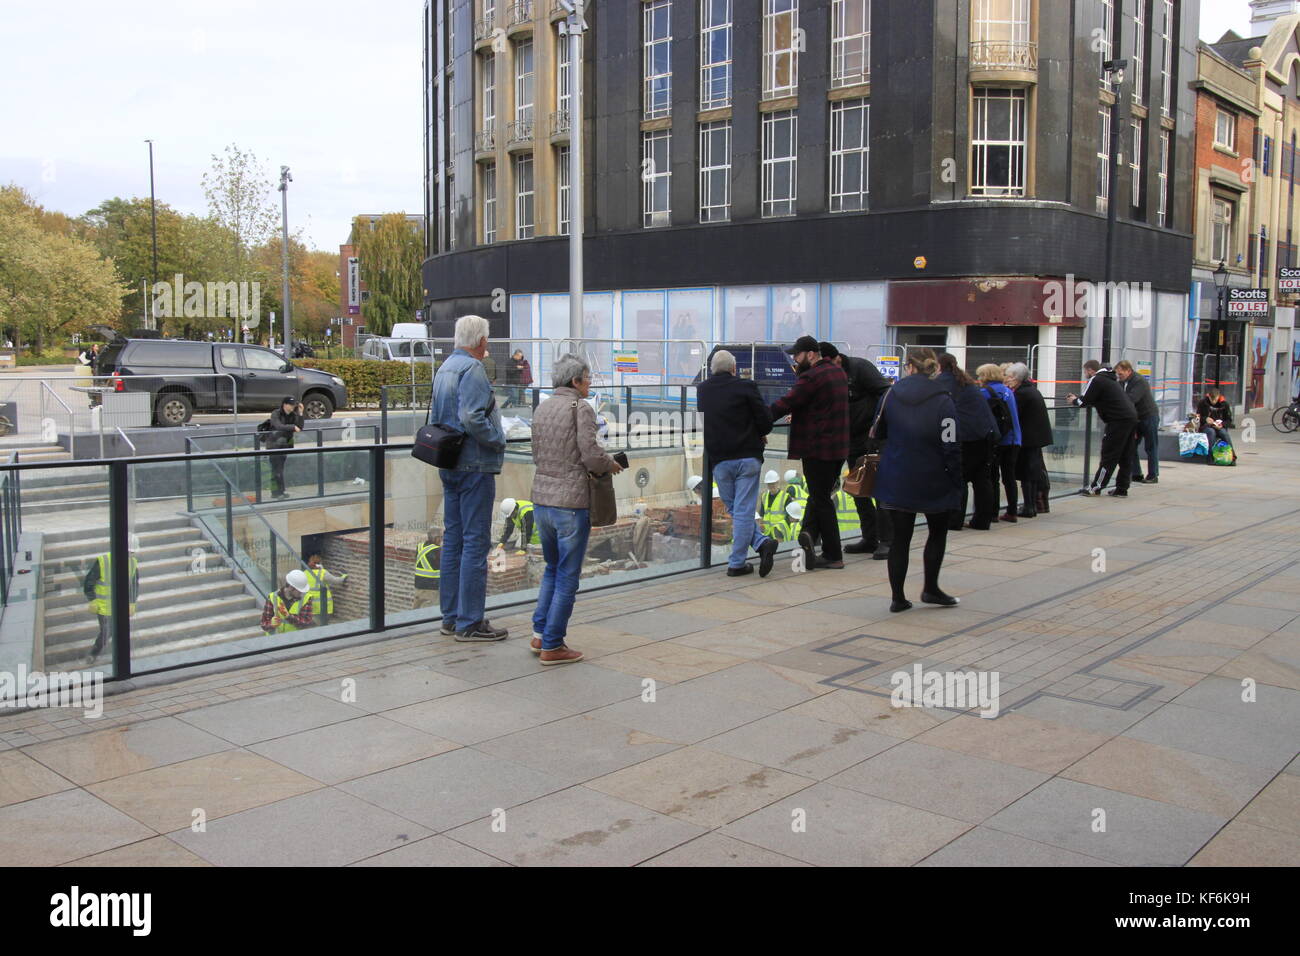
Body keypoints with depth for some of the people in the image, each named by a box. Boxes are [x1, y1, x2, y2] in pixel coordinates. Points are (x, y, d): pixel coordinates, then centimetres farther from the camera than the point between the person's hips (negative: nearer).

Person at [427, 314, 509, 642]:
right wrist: (499, 440, -12)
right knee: (476, 541, -5)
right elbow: (472, 418, -24)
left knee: (453, 538, 13)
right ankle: (470, 622, -1)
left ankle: (451, 616, 20)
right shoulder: (472, 369, -14)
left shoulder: (445, 367, 15)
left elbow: (436, 417, 20)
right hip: (475, 465, -10)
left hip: (449, 465, 10)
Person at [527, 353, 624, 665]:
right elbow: (591, 455, -17)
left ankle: (540, 633, 22)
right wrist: (611, 465, 2)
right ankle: (552, 646, 7)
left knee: (552, 568, 22)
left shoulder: (542, 408, 10)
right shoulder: (581, 408, -11)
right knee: (567, 577, 3)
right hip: (571, 501, -7)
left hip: (542, 499, 7)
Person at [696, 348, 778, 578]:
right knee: (744, 511, 1)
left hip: (719, 460, 2)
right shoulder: (745, 386, -7)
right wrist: (758, 435, 15)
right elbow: (766, 421, -6)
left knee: (733, 510, 14)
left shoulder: (700, 391, 4)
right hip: (748, 456, -2)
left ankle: (761, 542, 0)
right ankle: (737, 563, -3)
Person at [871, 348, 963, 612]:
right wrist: (956, 482, -8)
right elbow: (950, 447, -15)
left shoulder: (892, 394, -2)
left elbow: (879, 431, 12)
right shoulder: (942, 400, -13)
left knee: (900, 537, 8)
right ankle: (930, 588, 23)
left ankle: (898, 597, 10)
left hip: (896, 479, 3)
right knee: (938, 532, 19)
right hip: (932, 481, -2)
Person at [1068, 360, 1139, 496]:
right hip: (1132, 417, 9)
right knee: (1125, 457, 10)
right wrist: (1077, 397, 23)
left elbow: (1084, 402, -7)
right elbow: (1096, 400, 27)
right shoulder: (1110, 379, 24)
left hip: (1119, 420, -9)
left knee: (1109, 456, -4)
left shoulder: (1096, 380, -6)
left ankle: (1096, 487, 2)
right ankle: (1122, 489, 15)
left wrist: (1074, 401, 13)